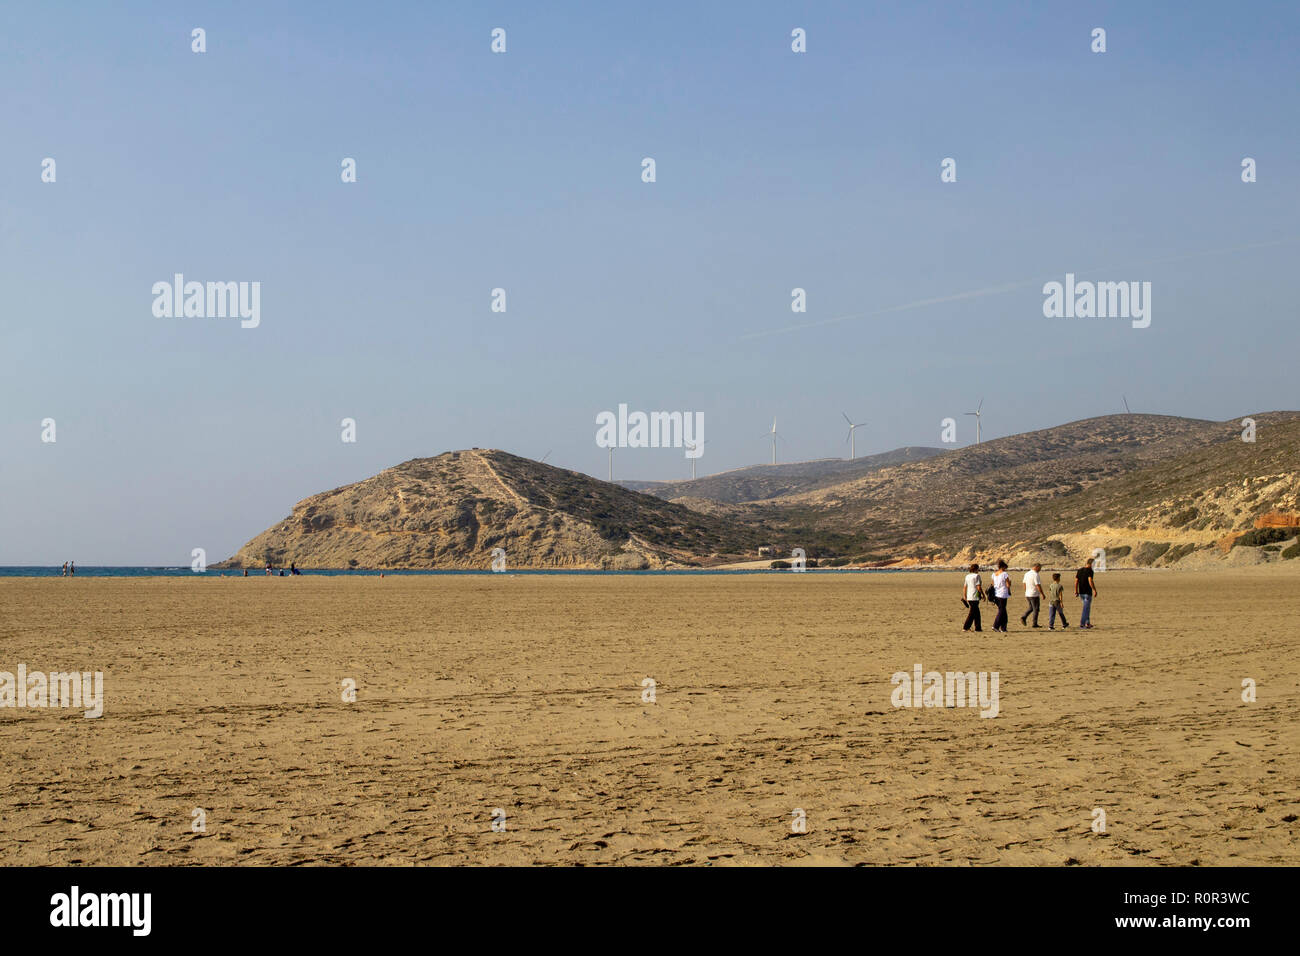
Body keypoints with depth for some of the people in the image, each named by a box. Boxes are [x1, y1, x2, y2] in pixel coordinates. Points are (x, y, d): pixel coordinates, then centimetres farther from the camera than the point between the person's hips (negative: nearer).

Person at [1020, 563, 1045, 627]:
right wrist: (1043, 594, -13)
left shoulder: (1026, 574, 7)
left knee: (1031, 607, 22)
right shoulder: (1035, 575, -18)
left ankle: (1023, 617, 4)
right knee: (1035, 609, 4)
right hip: (1034, 595, -8)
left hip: (1027, 594, 8)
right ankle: (1035, 624, 8)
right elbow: (1038, 586, -20)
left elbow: (1024, 584, 14)